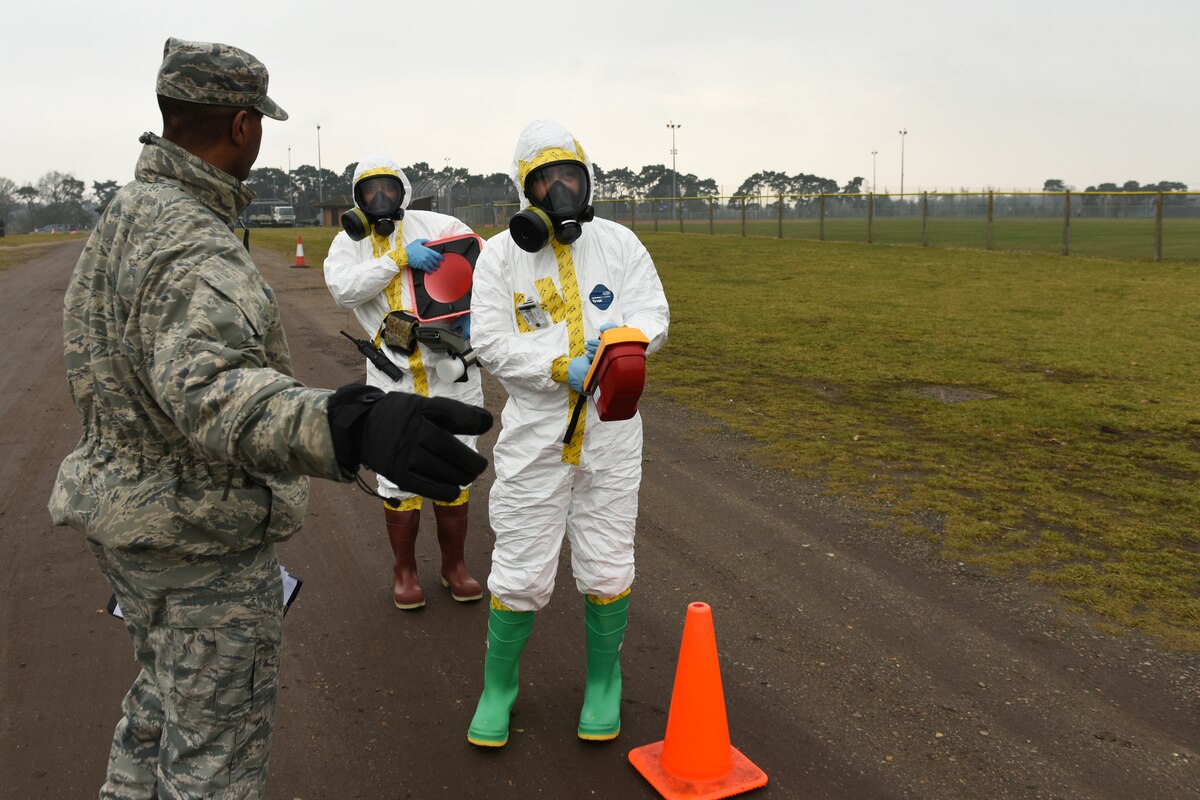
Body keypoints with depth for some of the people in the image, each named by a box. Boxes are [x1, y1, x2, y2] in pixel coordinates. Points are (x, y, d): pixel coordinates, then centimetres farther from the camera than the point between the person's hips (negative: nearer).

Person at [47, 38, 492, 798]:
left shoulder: (127, 217, 5)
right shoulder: (197, 249, -27)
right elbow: (210, 392, -46)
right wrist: (352, 427, -65)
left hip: (127, 505, 10)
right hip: (203, 537, -10)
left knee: (170, 689, 29)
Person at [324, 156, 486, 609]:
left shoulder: (435, 226, 6)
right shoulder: (348, 244, 8)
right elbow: (342, 288, -12)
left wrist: (472, 314, -6)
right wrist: (399, 258, -19)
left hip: (451, 367, 0)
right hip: (394, 376, 0)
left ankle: (454, 564, 27)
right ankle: (404, 569, 25)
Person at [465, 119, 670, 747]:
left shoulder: (619, 243, 3)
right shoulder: (500, 255, -3)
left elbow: (653, 312, 1)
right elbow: (491, 342, -9)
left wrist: (623, 337, -22)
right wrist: (562, 369, -21)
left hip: (611, 432, 2)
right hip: (534, 433, -1)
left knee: (606, 568, 11)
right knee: (520, 572, 4)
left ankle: (603, 680, 33)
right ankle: (498, 685, 28)